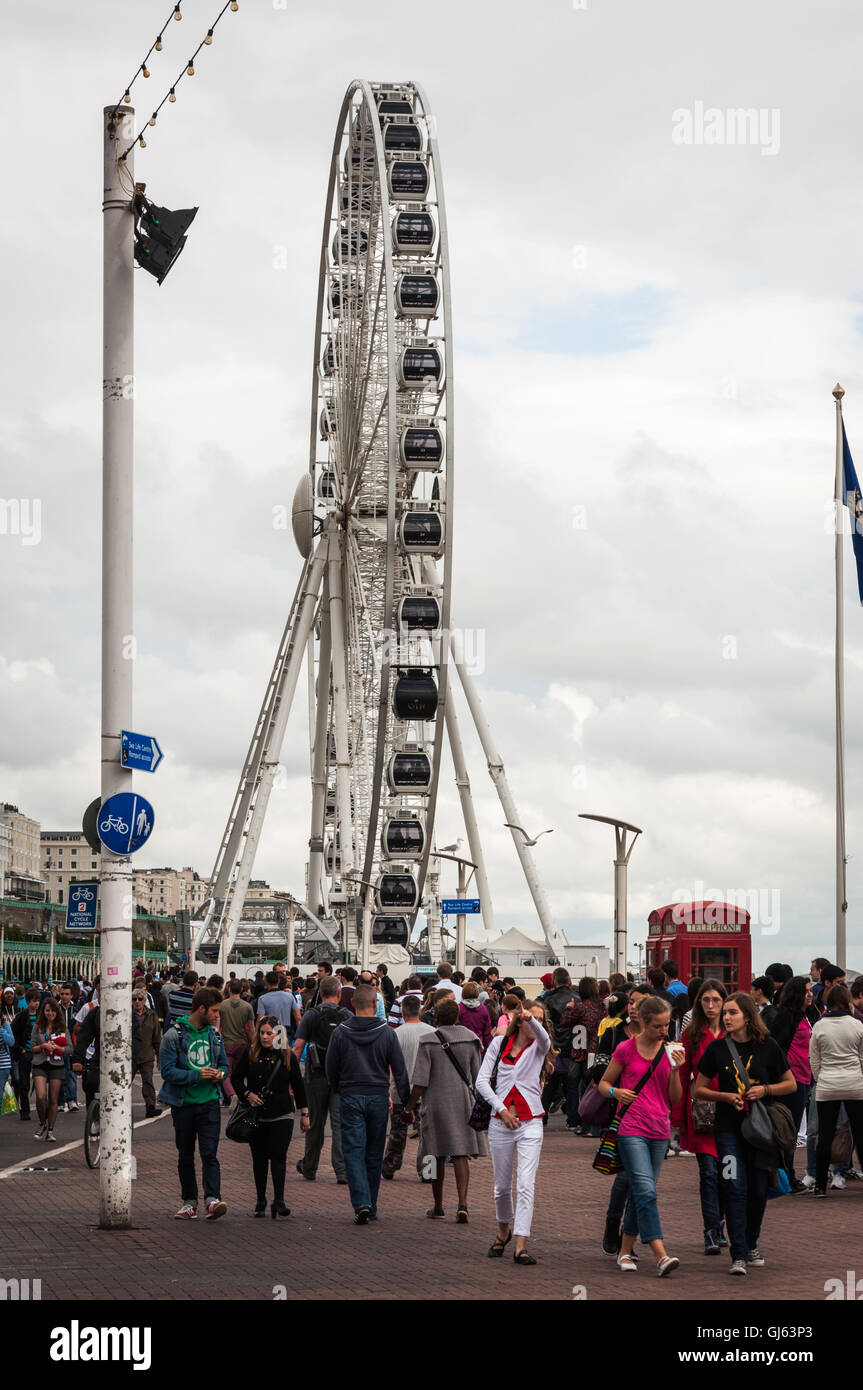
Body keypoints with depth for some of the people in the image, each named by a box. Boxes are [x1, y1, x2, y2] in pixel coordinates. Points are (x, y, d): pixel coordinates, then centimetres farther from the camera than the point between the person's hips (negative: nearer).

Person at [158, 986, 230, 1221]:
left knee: (210, 1153, -10)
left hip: (209, 1102, 2)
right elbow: (167, 1070, -12)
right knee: (185, 1157, 9)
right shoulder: (174, 1036, -8)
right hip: (183, 1103, -2)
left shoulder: (214, 1034, 8)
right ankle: (189, 1202, 19)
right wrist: (196, 1075, -20)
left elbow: (224, 1063, 19)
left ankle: (212, 1200, -19)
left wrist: (220, 1074, -4)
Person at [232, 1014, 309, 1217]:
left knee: (278, 1157, -9)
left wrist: (304, 1113, 10)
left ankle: (279, 1200, -9)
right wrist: (247, 1094, -10)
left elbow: (298, 1086, 9)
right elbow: (235, 1078, 7)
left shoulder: (287, 1056, 2)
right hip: (256, 1115, 1)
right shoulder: (249, 1053, 2)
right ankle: (260, 1201, 17)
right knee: (259, 1158, 7)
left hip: (281, 1116, -1)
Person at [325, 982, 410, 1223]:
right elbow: (399, 1070, -1)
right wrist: (406, 1102, 6)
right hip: (378, 1098, 1)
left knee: (354, 1153, 0)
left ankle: (361, 1204, -17)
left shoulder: (340, 1032, -4)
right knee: (374, 1155, 11)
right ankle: (371, 1208, 16)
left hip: (350, 1098, -1)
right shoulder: (387, 1033, -3)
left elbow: (331, 1070, 3)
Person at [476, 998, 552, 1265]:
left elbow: (543, 1035, -23)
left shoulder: (538, 1047, 3)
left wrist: (532, 1019, -43)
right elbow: (482, 1081, 2)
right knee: (502, 1185, 12)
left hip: (530, 1122, -1)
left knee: (526, 1184, -13)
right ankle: (504, 1231, 37)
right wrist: (501, 1108, -8)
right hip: (500, 1122, 2)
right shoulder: (499, 1044, 5)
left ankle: (521, 1245, -15)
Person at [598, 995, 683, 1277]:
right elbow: (604, 1083, 7)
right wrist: (616, 1092, -14)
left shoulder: (670, 1051, 8)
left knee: (639, 1193, 11)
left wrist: (675, 1070, -7)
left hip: (660, 1131, 5)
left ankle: (625, 1251, 23)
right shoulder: (626, 1049, -2)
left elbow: (675, 1099, 8)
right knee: (646, 1191, -16)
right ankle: (661, 1255, -23)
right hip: (631, 1130, -4)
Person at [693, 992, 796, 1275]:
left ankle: (751, 1243, 30)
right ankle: (738, 1255, -8)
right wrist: (726, 1096, -11)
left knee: (758, 1190, 7)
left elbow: (791, 1084, 6)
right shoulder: (717, 1048, 1)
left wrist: (765, 1089, -12)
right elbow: (698, 1090, 6)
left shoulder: (767, 1046, -2)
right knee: (735, 1188, -9)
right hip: (728, 1127, 0)